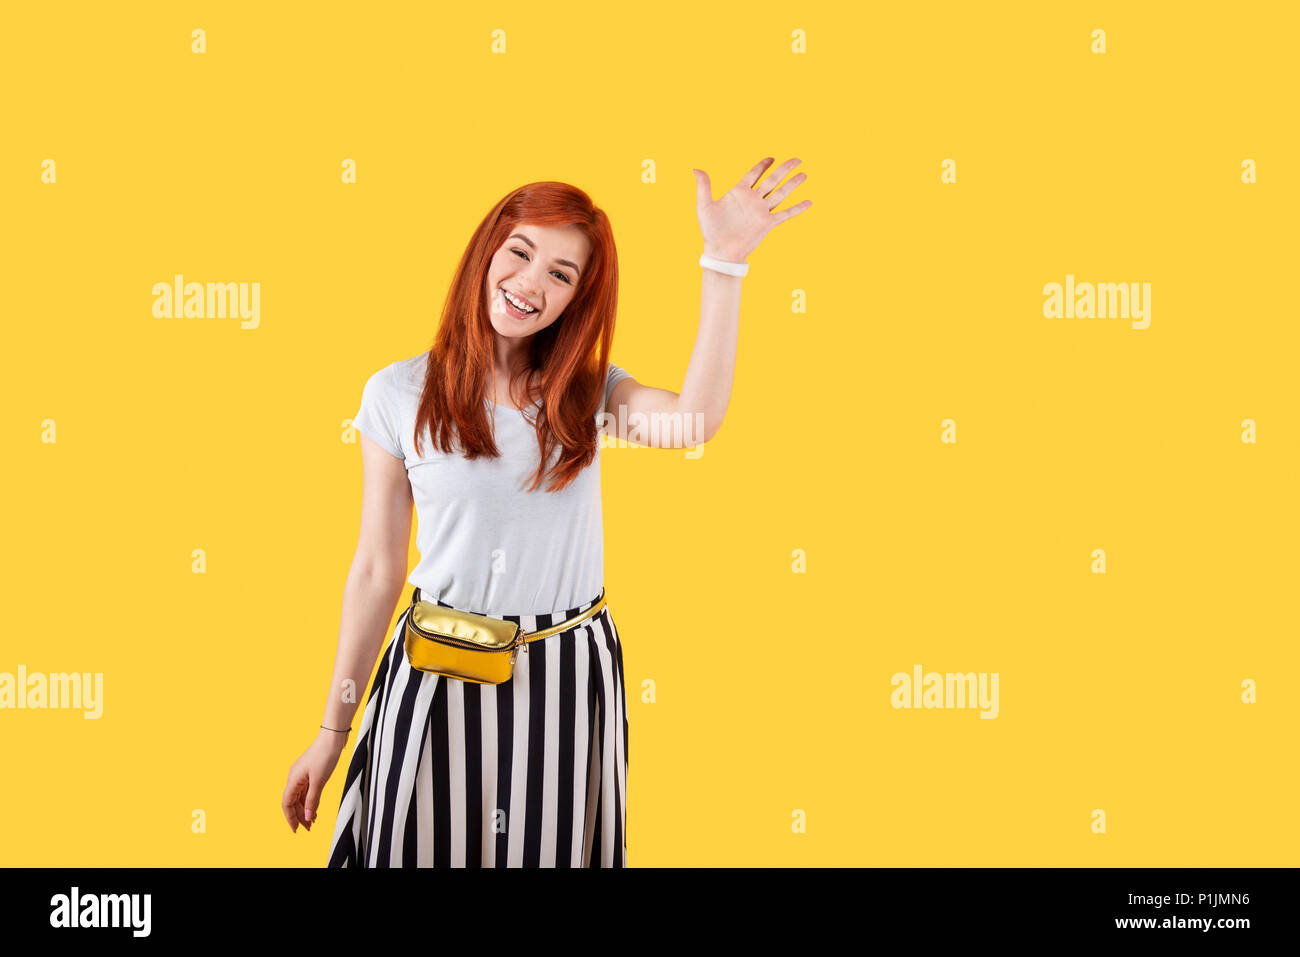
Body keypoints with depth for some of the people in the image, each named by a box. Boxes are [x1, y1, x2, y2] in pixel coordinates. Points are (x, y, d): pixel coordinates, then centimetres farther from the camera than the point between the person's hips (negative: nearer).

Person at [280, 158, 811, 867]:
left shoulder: (586, 389, 2)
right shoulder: (398, 395, -3)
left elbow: (696, 421, -20)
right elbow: (376, 571, 1)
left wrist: (723, 263, -23)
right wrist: (331, 731, 3)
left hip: (566, 674, 1)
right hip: (437, 675, -1)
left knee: (550, 850, 12)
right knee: (425, 851, 7)